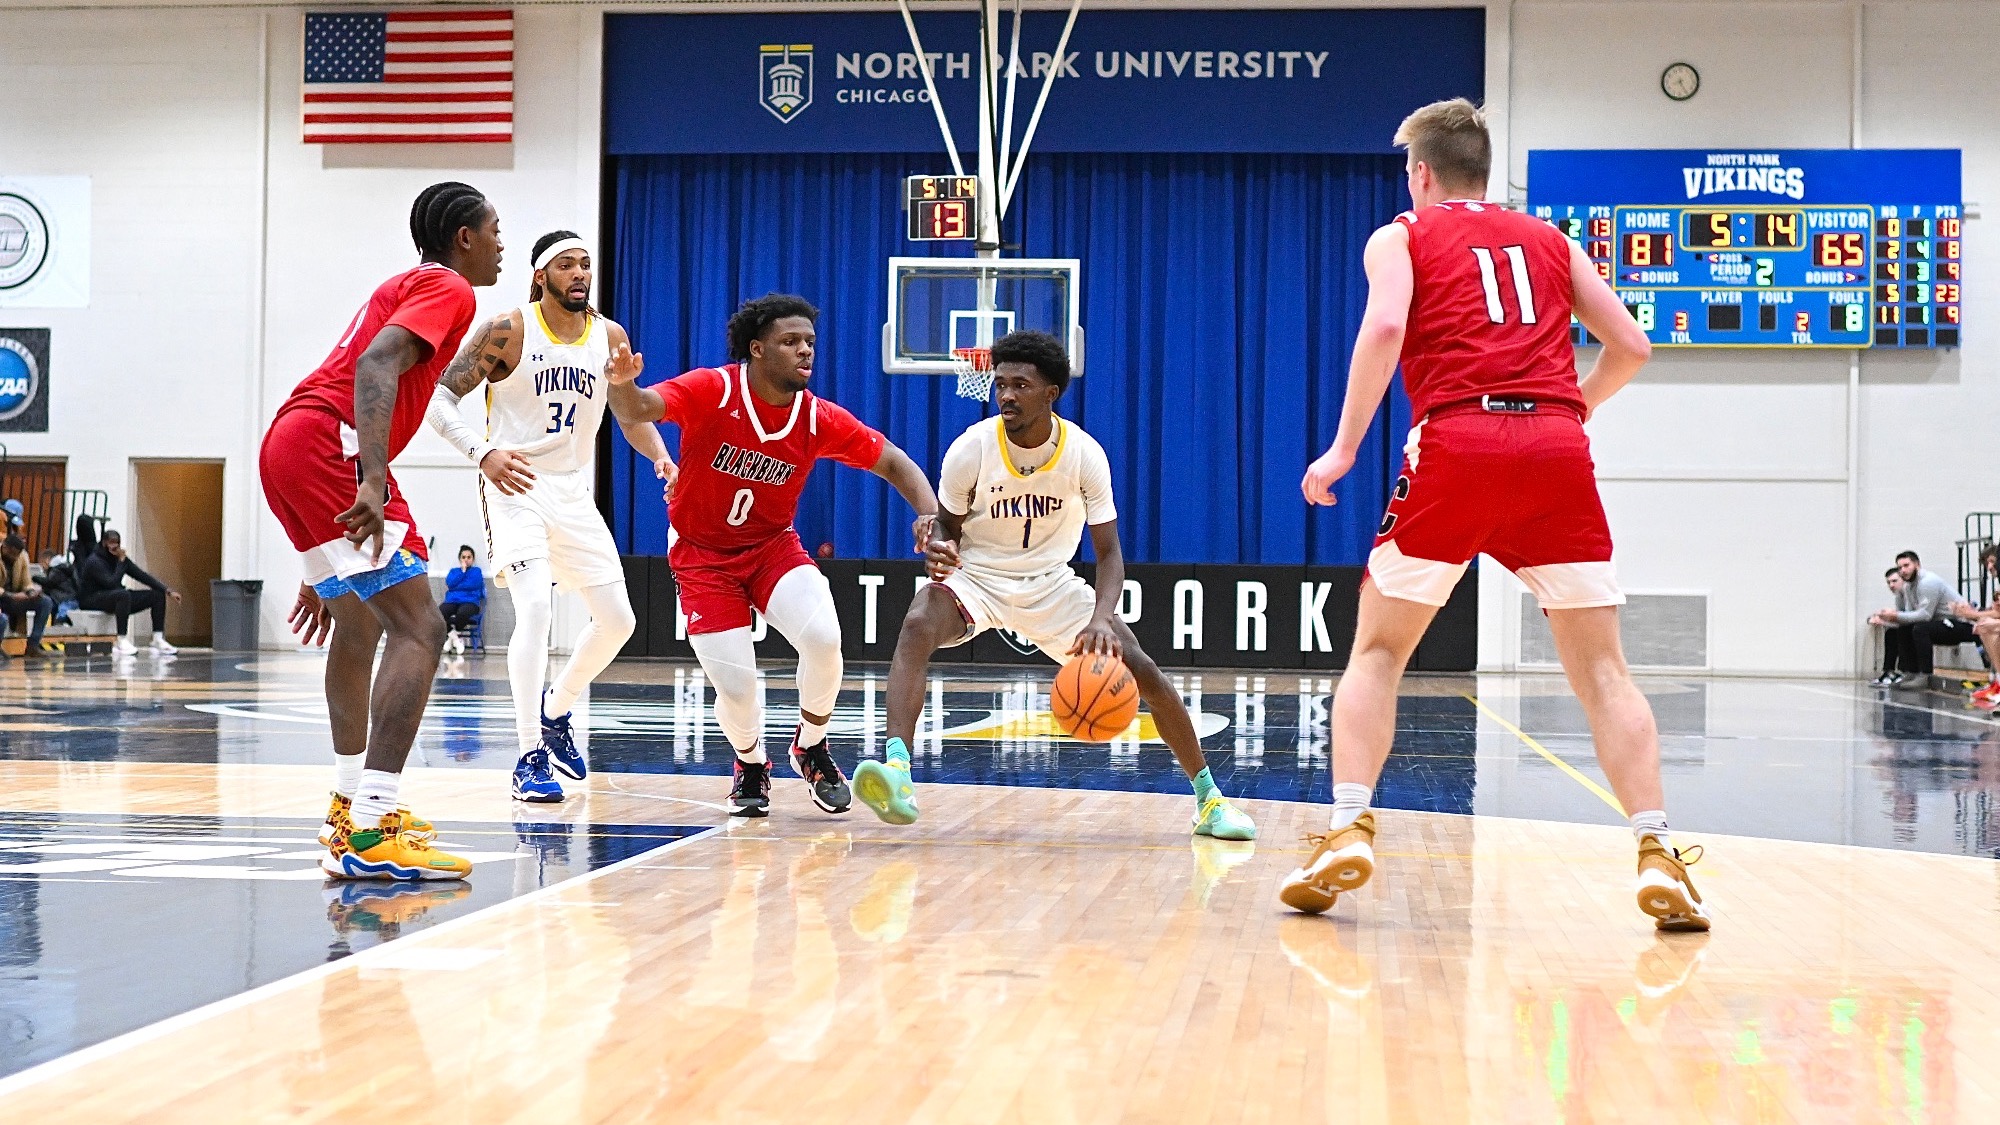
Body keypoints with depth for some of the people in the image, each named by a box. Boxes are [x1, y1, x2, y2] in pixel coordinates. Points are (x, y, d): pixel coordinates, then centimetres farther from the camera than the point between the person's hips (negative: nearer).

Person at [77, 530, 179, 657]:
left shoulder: (119, 559, 7)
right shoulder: (94, 561, -16)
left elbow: (142, 576, 2)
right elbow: (112, 583, -27)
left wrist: (167, 591, -7)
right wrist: (121, 562, -19)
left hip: (117, 599, 8)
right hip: (92, 601, -8)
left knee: (158, 595, -1)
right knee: (123, 594, -40)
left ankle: (158, 641, -9)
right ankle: (121, 642, -39)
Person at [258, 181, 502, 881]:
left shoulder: (404, 287, 31)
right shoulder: (447, 289, 1)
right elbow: (376, 363, -19)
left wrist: (326, 574, 33)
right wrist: (375, 481, -32)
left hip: (287, 446, 10)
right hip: (328, 445, -10)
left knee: (358, 626, 27)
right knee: (419, 628, -15)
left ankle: (351, 806, 39)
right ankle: (371, 837, -25)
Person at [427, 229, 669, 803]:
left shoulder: (610, 336, 1)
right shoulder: (508, 331, -13)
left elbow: (632, 415, 12)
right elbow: (439, 396, -16)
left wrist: (661, 457, -9)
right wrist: (483, 452, -33)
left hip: (573, 491, 6)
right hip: (516, 484, -6)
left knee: (618, 619, 6)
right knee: (535, 607, -23)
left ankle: (555, 713, 31)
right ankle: (530, 757, -17)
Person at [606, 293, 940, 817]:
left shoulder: (819, 419, -11)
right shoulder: (712, 391, -20)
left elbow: (894, 463, -2)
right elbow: (637, 410, -32)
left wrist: (930, 514, -20)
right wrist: (621, 384, -56)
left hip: (772, 545, 2)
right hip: (702, 553, -2)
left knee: (823, 637, -26)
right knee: (736, 689, -12)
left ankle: (811, 747, 4)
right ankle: (751, 765, 25)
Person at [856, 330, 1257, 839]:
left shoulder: (1085, 454, -17)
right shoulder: (970, 448, -18)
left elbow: (1109, 551, -13)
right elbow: (945, 526, -2)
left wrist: (1101, 618, -32)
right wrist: (938, 550, -29)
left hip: (1051, 583, 1)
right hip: (975, 575, -1)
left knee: (1141, 669, -9)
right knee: (917, 627, -34)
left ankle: (1208, 798, 8)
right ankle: (896, 769, -46)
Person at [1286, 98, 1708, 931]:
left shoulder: (1400, 238, 15)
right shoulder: (1549, 241, 25)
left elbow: (1385, 326, -5)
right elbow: (1630, 346, 20)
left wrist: (1344, 448, -3)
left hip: (1458, 443, -2)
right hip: (1557, 451, 2)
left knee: (1377, 652, 11)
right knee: (1601, 667, 6)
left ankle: (1348, 832, -3)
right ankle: (1657, 852, -6)